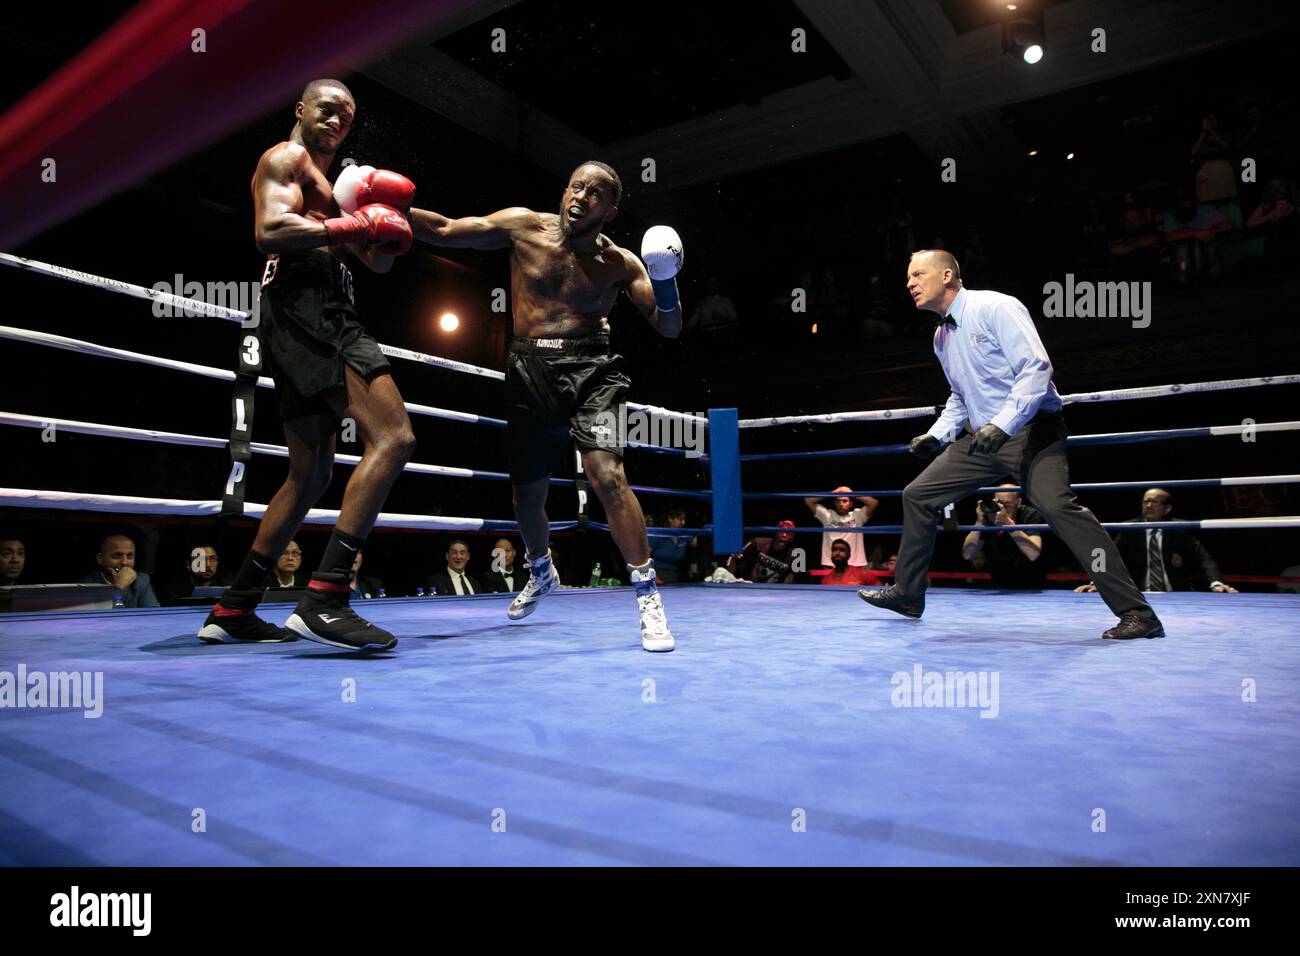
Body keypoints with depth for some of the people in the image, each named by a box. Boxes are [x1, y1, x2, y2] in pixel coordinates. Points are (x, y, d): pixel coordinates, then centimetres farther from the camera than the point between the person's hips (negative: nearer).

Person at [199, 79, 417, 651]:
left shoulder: (328, 180, 33)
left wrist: (386, 222, 8)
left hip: (305, 322, 10)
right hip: (307, 307, -10)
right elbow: (271, 232, -15)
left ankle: (233, 610, 16)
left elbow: (379, 263, 26)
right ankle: (324, 598, -28)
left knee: (311, 475, 12)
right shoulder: (286, 158, 5)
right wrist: (354, 224, -11)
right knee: (393, 438, -23)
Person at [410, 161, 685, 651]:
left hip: (589, 369, -2)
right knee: (527, 492, 11)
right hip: (529, 370, 2)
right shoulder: (524, 227, 4)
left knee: (607, 475, -25)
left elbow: (669, 328, -1)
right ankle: (541, 572, 43)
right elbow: (445, 230, 8)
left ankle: (648, 597, -14)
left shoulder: (619, 263, 1)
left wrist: (664, 281, -19)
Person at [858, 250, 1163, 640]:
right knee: (917, 494, 6)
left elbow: (1036, 367, -21)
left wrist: (1002, 425, -29)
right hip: (980, 436, 8)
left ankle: (1135, 611, -20)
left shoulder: (995, 307, -12)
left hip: (1030, 429, -8)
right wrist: (936, 435, 11)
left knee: (1057, 504, -28)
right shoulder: (941, 336, 14)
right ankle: (908, 593, 19)